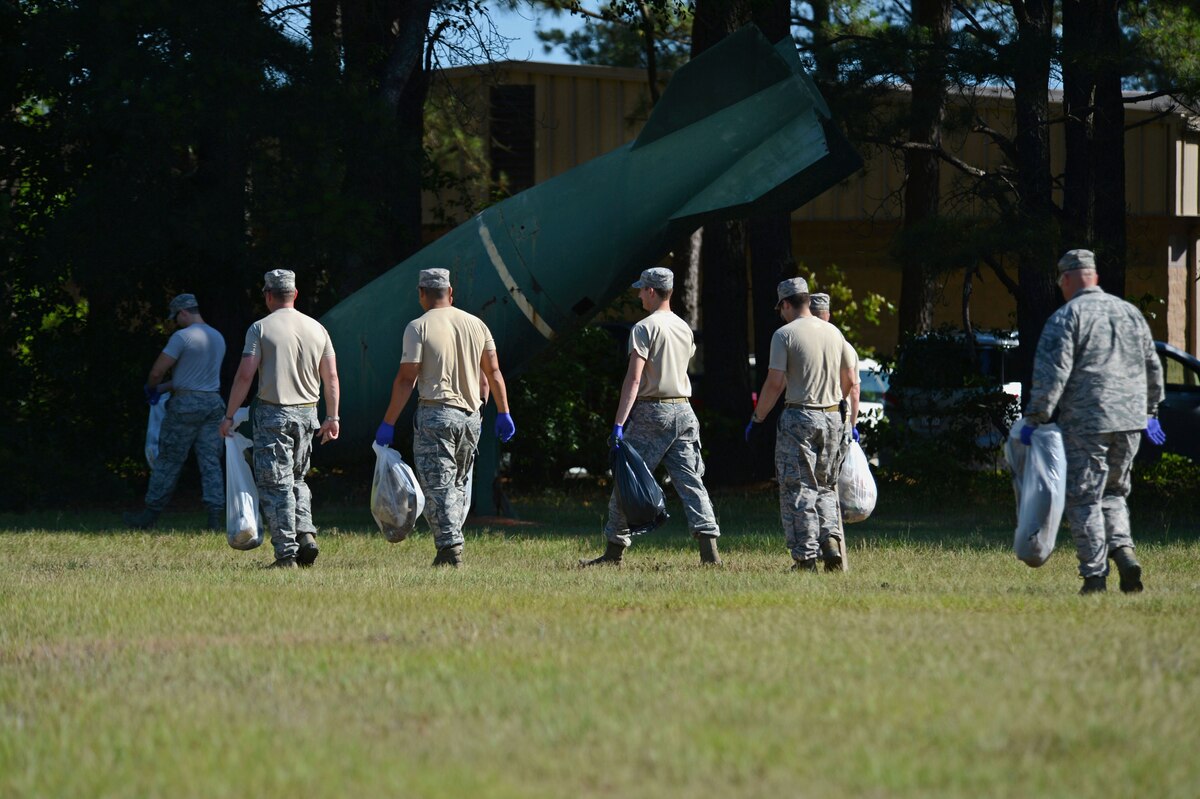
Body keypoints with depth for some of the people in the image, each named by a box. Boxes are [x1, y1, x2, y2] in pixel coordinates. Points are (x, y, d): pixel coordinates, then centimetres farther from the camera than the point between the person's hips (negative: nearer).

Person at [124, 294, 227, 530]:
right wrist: (163, 388, 22)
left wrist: (151, 387, 10)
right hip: (213, 403, 6)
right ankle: (216, 515, -3)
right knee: (211, 462, 5)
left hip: (186, 404, -6)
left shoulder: (182, 337, -12)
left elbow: (157, 372, -12)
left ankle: (150, 515, 9)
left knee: (168, 462, 2)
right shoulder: (218, 338, 13)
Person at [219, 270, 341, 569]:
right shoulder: (317, 328, 6)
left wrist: (229, 416, -6)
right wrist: (332, 417, 15)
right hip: (307, 414, 5)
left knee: (275, 485, -1)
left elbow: (245, 375, -12)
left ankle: (287, 553, -5)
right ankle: (306, 534, 2)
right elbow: (331, 377, 6)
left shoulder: (260, 328, -7)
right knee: (296, 479, 20)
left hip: (273, 414, -5)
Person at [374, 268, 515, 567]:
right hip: (471, 415, 5)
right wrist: (503, 413, 17)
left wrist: (388, 424, -6)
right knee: (459, 484, 15)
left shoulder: (419, 327, -6)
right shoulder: (476, 324, 8)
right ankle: (451, 542, 15)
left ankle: (450, 547, -13)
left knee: (438, 486, -4)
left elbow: (406, 379, -10)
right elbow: (493, 372, 9)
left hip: (435, 413, -5)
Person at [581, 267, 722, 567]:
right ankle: (709, 547, -10)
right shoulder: (685, 328, 13)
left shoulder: (645, 328, -10)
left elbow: (634, 379, -17)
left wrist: (619, 424, -20)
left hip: (651, 411, -6)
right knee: (690, 480, 1)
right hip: (683, 410, 6)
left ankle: (614, 550, 5)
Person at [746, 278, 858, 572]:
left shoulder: (785, 334, -7)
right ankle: (831, 543, -1)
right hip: (833, 419, 5)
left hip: (799, 418, -5)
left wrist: (757, 418, -1)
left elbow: (775, 383, -11)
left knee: (798, 489, 0)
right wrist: (850, 422, 24)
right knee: (826, 487, 16)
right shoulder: (834, 332, 9)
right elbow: (851, 380, 12)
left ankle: (806, 556, -4)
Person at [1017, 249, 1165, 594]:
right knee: (1113, 493, 19)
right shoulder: (1130, 313, 14)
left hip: (1086, 423, -6)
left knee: (1084, 499, 1)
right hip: (1129, 420, 6)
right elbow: (1152, 368, 22)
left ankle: (1095, 575, -3)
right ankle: (1122, 550, -4)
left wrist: (1034, 418, -8)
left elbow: (1051, 373, -13)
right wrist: (1149, 411, 33)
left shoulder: (1067, 317, -5)